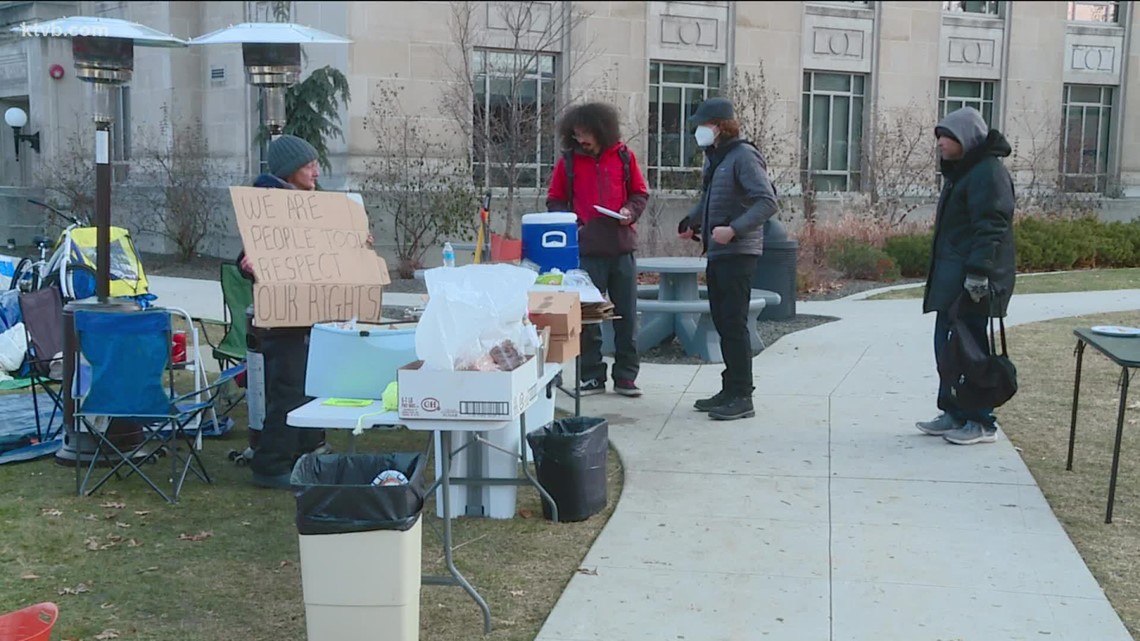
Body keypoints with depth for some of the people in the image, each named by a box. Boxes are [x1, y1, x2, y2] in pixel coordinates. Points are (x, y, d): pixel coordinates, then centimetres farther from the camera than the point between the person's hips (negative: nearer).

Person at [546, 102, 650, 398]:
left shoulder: (623, 156, 5)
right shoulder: (568, 160, 4)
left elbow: (640, 193, 12)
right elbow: (555, 201, 10)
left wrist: (630, 211, -8)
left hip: (622, 246, 1)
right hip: (586, 249, -1)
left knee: (627, 316, 5)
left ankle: (626, 376, 15)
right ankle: (592, 376, 13)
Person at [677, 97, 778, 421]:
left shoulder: (743, 156, -12)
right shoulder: (714, 157, 15)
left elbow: (768, 203, -20)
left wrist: (734, 229, -28)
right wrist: (691, 223, 16)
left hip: (738, 254, -9)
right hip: (716, 253, 9)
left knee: (734, 324, -7)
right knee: (722, 323, 11)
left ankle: (742, 397, -2)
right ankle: (730, 390, 20)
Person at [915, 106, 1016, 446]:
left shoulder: (988, 172, -14)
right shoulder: (961, 171, 18)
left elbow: (991, 227, -22)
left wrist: (978, 271, -28)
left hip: (972, 281, -10)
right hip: (953, 277, 10)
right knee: (948, 344, 13)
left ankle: (981, 423, 5)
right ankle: (954, 414, 23)